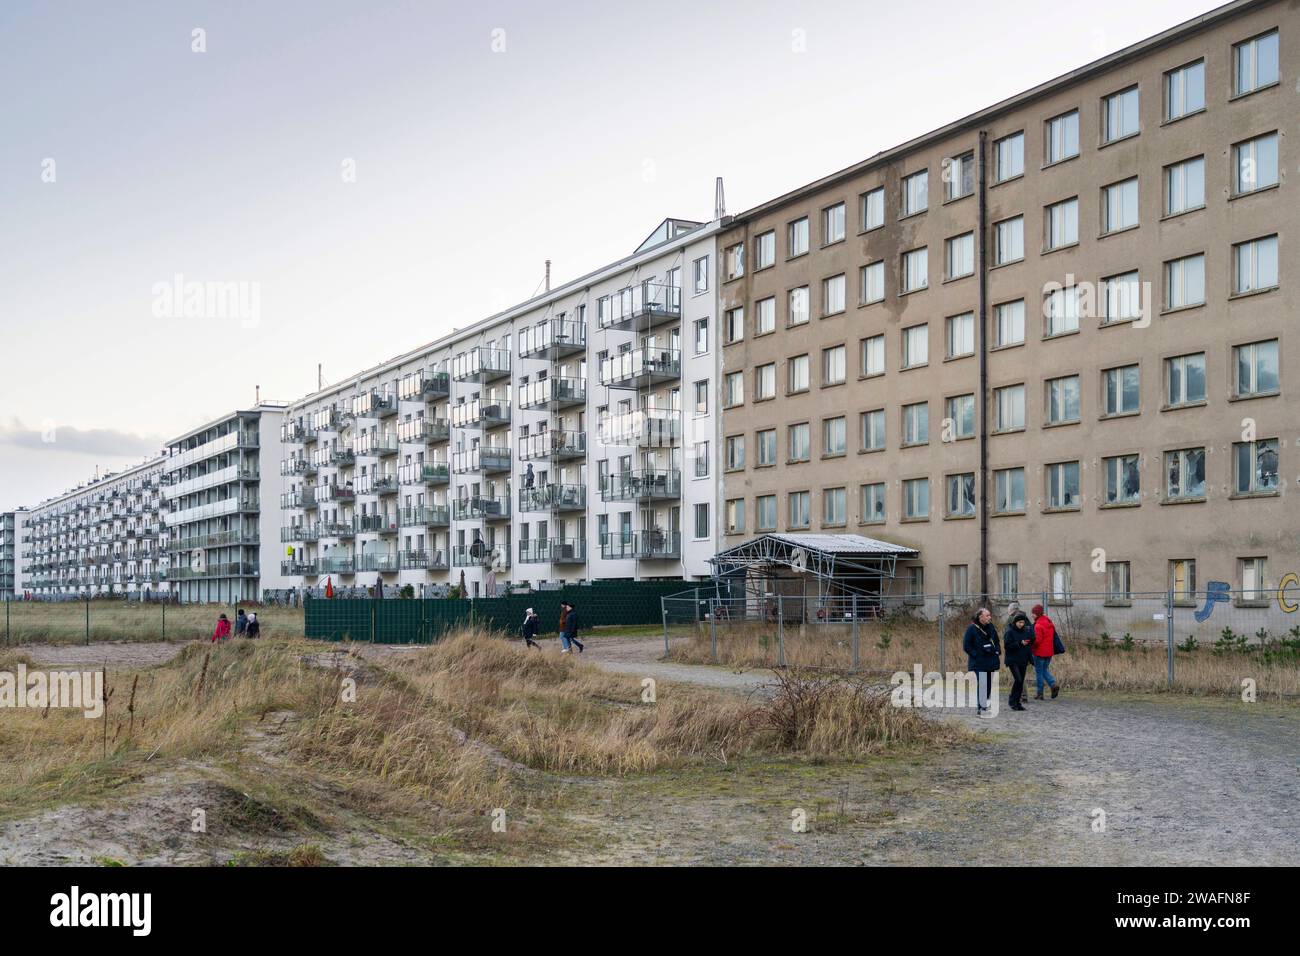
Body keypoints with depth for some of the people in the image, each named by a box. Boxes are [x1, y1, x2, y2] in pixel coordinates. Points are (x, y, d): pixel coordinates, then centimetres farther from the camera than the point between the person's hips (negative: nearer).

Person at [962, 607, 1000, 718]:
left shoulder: (991, 627, 10)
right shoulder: (972, 628, -8)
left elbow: (996, 642, 23)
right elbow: (966, 646, -7)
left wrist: (997, 652, 6)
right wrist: (976, 654, -15)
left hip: (990, 661, 7)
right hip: (978, 662, -6)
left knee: (988, 685, 9)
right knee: (982, 684, -12)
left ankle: (981, 705, 21)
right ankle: (982, 708, -10)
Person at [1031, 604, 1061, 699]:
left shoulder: (1038, 625, -18)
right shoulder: (1050, 623, 8)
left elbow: (1037, 639, -23)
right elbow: (1054, 637, 14)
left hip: (1039, 652, -7)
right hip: (1049, 652, 7)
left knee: (1039, 672, 4)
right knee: (1045, 670, 20)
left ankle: (1040, 694, 7)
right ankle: (1054, 684, -3)